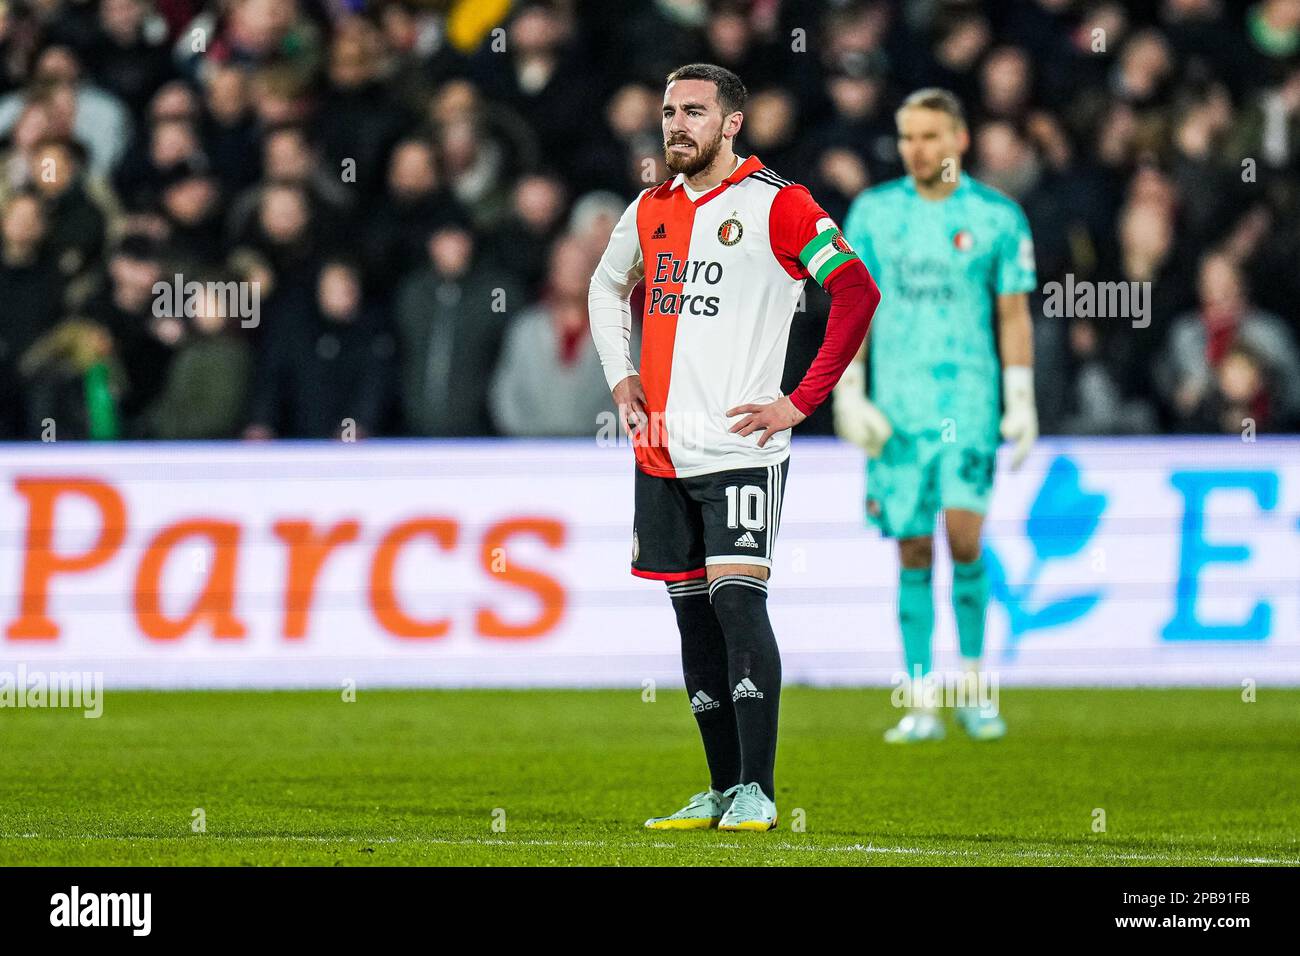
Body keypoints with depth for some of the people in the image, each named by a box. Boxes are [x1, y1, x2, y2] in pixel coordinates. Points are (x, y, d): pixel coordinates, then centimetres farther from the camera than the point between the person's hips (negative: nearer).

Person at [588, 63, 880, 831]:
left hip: (740, 448, -6)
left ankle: (758, 792, -11)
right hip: (663, 451, 6)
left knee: (737, 600, -14)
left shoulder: (776, 205, -7)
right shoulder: (652, 209, 13)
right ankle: (723, 790, 14)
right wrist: (621, 377, 15)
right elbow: (607, 289, 31)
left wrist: (800, 403, -12)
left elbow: (858, 293, -11)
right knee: (694, 616, 7)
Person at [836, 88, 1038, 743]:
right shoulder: (873, 211, 6)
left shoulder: (997, 216, 2)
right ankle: (921, 706, 4)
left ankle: (974, 686, 3)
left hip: (970, 402, -2)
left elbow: (1014, 314, 5)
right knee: (913, 550, 0)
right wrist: (849, 393, 1)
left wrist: (1021, 402, -1)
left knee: (963, 537, -15)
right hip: (896, 407, 2)